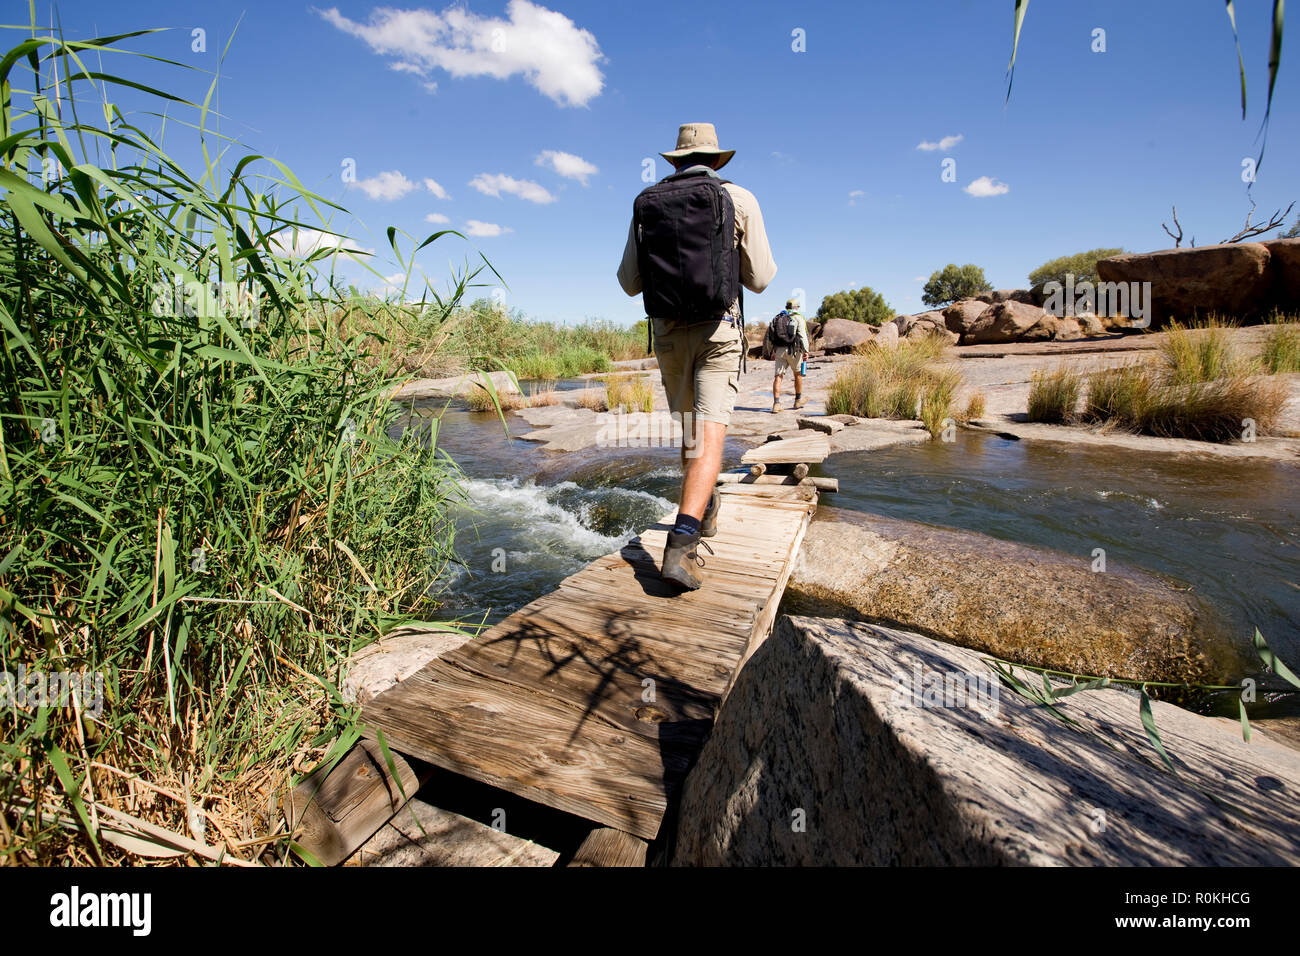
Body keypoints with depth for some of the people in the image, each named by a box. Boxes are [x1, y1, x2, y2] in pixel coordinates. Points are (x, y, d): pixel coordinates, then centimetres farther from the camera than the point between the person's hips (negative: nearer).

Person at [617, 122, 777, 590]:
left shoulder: (645, 204, 7)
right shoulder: (738, 199, -1)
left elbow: (629, 283, 10)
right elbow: (760, 279, 1)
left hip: (667, 332, 4)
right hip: (718, 332, -4)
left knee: (690, 430, 21)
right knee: (709, 440, -10)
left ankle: (705, 508, 39)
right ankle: (680, 548, -24)